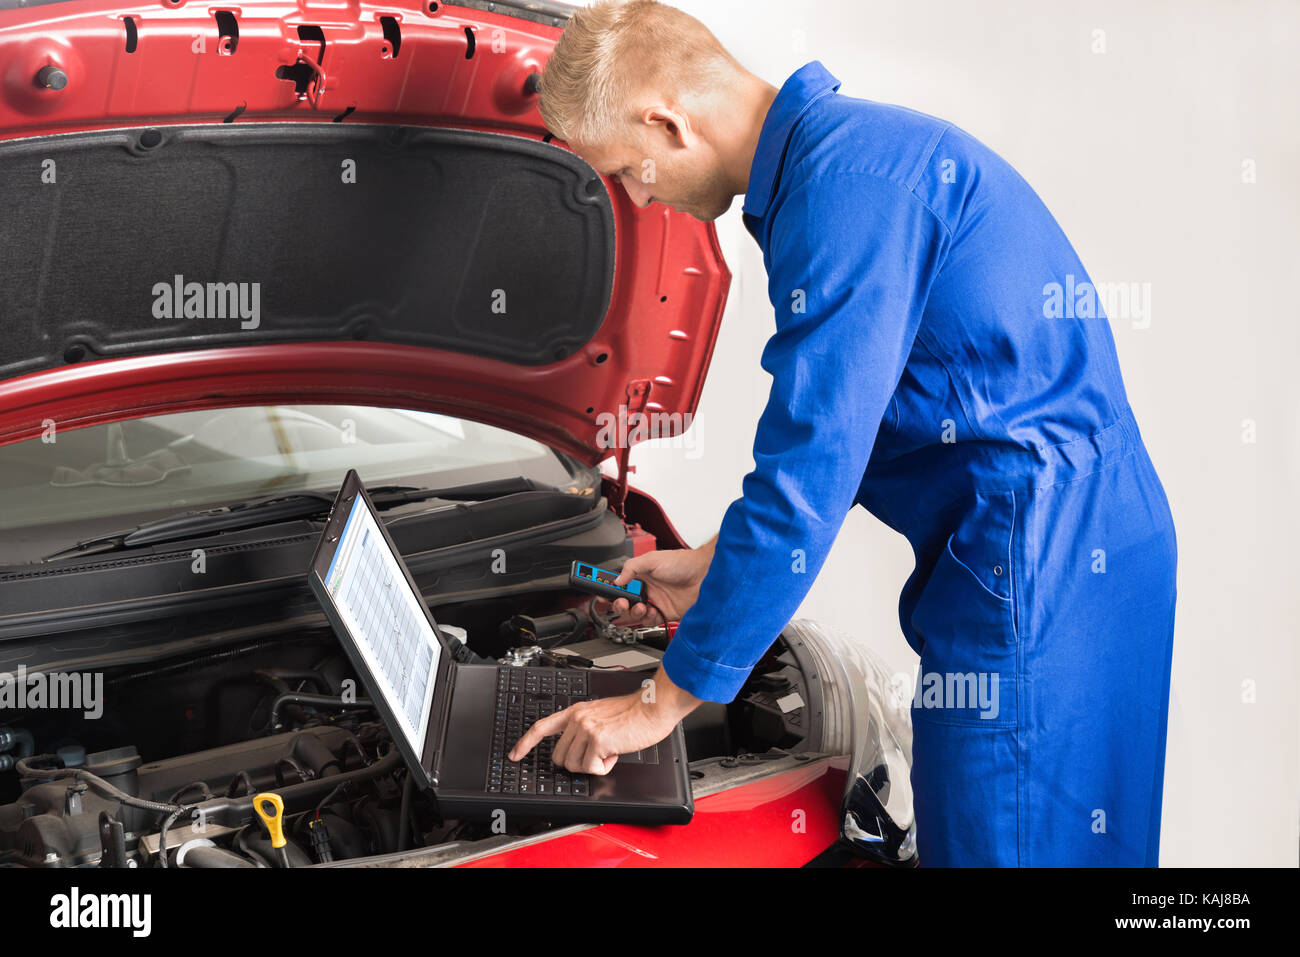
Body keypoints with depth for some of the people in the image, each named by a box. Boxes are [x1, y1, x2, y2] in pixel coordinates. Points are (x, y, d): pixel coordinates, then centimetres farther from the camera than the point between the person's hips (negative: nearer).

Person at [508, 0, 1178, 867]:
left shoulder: (849, 183, -21)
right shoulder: (843, 152, 13)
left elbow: (807, 471, -22)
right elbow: (832, 427, 23)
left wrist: (662, 703, -14)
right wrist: (720, 567, 22)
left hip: (1037, 555, -10)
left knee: (1003, 843, 0)